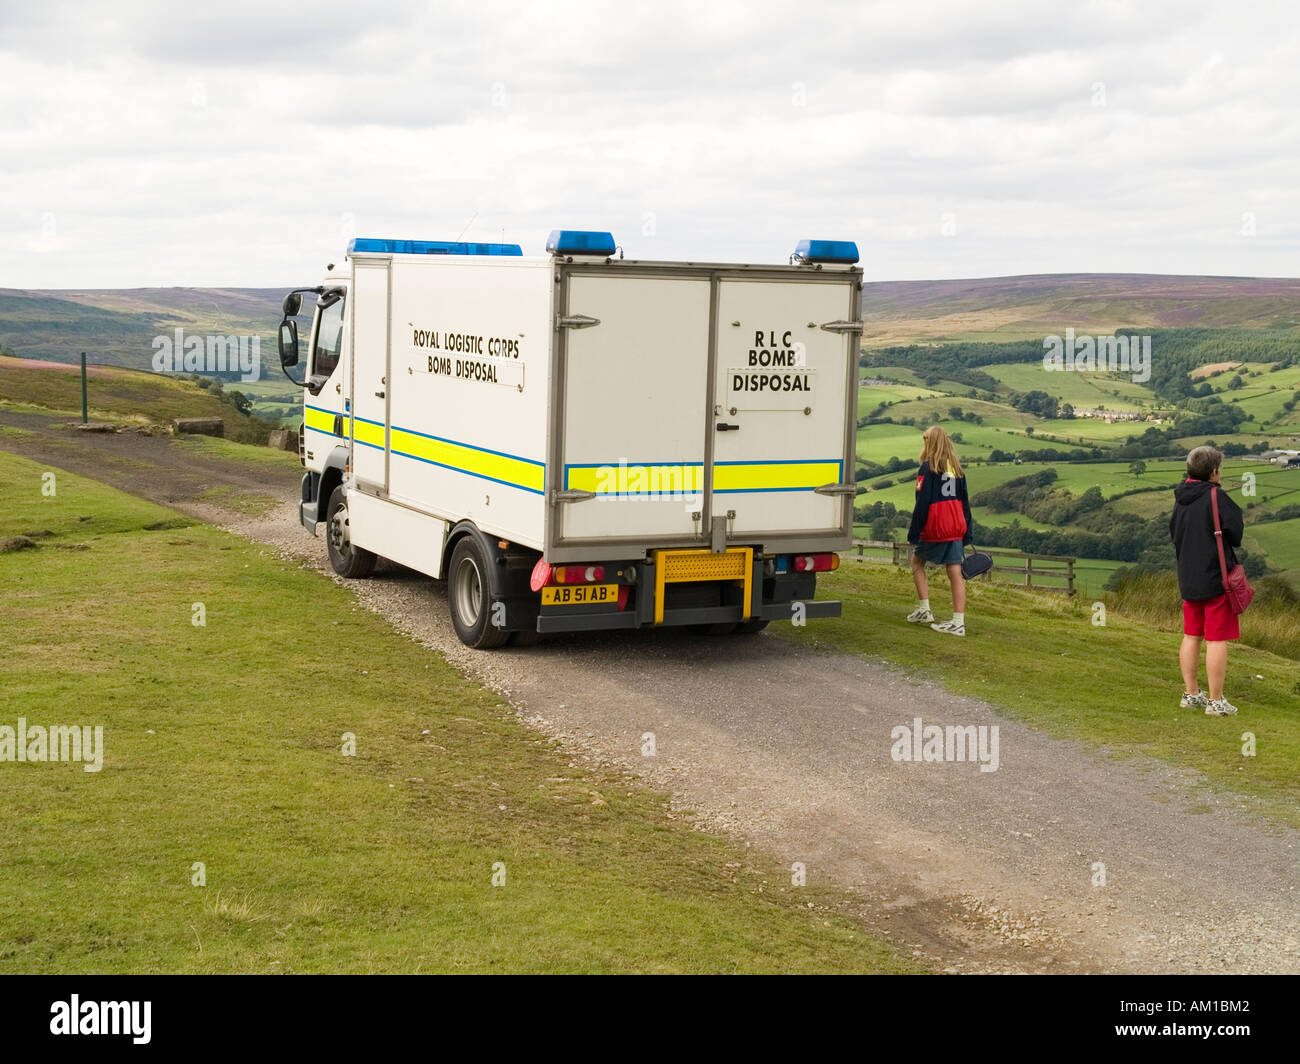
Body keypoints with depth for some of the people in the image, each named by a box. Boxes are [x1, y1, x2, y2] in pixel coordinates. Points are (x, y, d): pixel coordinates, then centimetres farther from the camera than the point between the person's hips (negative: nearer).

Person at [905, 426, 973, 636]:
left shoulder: (928, 467, -8)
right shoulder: (957, 468, 11)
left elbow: (922, 503, -12)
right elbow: (965, 502, 13)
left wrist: (914, 533, -8)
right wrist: (968, 533, 17)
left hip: (934, 527, -5)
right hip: (956, 528, 5)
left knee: (917, 562, 17)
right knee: (955, 573, 1)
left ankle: (924, 609, 12)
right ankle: (958, 622, -3)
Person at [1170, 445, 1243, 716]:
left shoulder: (1180, 500, 7)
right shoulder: (1216, 497, -16)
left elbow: (1173, 533, 15)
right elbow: (1237, 533, -16)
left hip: (1188, 579, 7)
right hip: (1216, 579, -7)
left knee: (1191, 637, 15)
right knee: (1217, 639, -1)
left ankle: (1190, 694, 22)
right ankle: (1216, 701, 3)